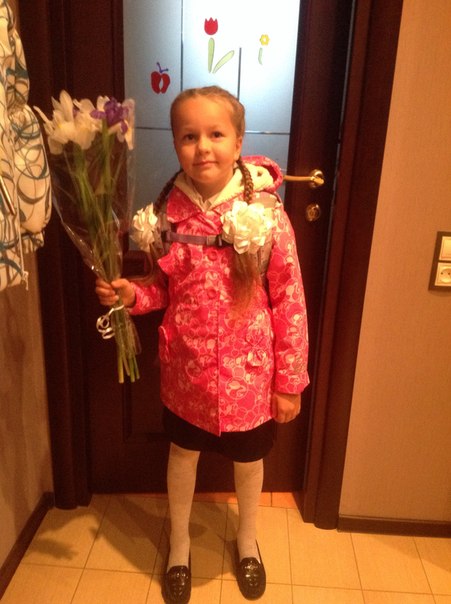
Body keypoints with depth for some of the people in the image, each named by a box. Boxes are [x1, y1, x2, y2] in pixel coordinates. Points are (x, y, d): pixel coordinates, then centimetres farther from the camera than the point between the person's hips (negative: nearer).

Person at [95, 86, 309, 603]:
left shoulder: (266, 214, -17)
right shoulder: (169, 212, -9)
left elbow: (290, 302, -11)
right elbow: (164, 287, 5)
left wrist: (290, 381, -8)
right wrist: (130, 294, -17)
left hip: (247, 371, -2)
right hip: (185, 368, 2)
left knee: (248, 459, 22)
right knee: (183, 454, 23)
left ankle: (247, 539, 54)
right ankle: (179, 543, 53)